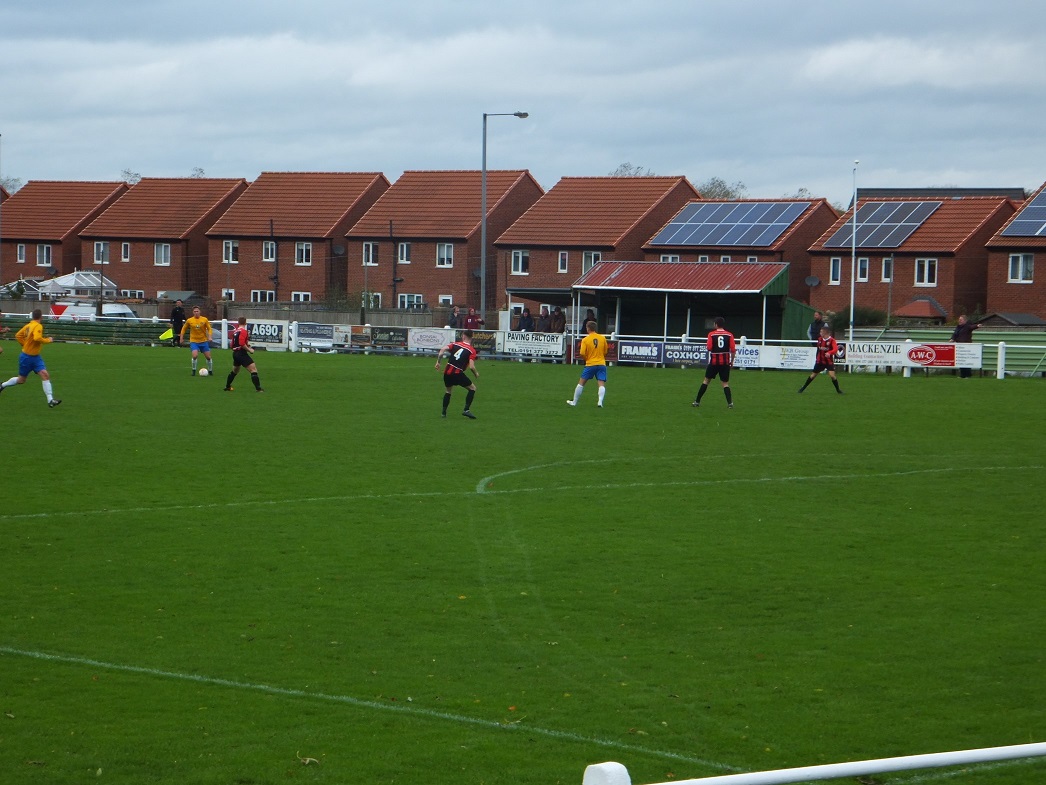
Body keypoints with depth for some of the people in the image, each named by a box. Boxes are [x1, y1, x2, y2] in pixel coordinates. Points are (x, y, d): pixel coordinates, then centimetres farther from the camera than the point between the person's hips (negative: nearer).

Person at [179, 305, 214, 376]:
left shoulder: (204, 319, -3)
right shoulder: (189, 321, -3)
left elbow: (209, 329, 1)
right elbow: (184, 328, 11)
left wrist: (209, 336, -15)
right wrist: (181, 338, 8)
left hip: (204, 341, 1)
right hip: (194, 341, -1)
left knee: (208, 357, 4)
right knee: (195, 355, -21)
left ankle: (210, 370, 26)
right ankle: (194, 370, -1)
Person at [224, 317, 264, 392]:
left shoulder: (235, 331, 13)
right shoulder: (243, 331, -13)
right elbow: (242, 344, -25)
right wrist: (249, 350, -13)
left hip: (235, 353, 9)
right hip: (242, 354, -9)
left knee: (235, 371, 28)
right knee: (253, 369, -10)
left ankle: (227, 387, 36)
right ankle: (258, 388, -19)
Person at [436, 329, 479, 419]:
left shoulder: (455, 344, 10)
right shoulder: (472, 351, -1)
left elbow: (443, 350, -4)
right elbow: (471, 367, -12)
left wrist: (438, 362, 6)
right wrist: (476, 374, 8)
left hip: (447, 372, 5)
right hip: (458, 374, -5)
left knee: (448, 391, 29)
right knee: (472, 388, 12)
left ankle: (444, 412, 25)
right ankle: (466, 410, 0)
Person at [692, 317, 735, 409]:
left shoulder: (711, 334, -4)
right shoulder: (729, 335, 0)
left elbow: (709, 347, -11)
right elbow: (733, 349, -4)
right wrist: (732, 361, 7)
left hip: (714, 362, -1)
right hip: (725, 362, 1)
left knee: (706, 380, 11)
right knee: (725, 383, 7)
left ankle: (697, 401, 13)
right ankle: (730, 403, -9)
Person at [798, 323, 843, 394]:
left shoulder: (832, 340, -16)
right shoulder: (820, 339, 1)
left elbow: (835, 349, -32)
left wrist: (829, 353, -51)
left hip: (829, 361, -4)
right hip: (820, 361, 4)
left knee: (832, 375, -19)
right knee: (813, 375, 11)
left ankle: (838, 390, -2)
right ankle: (803, 388, 26)